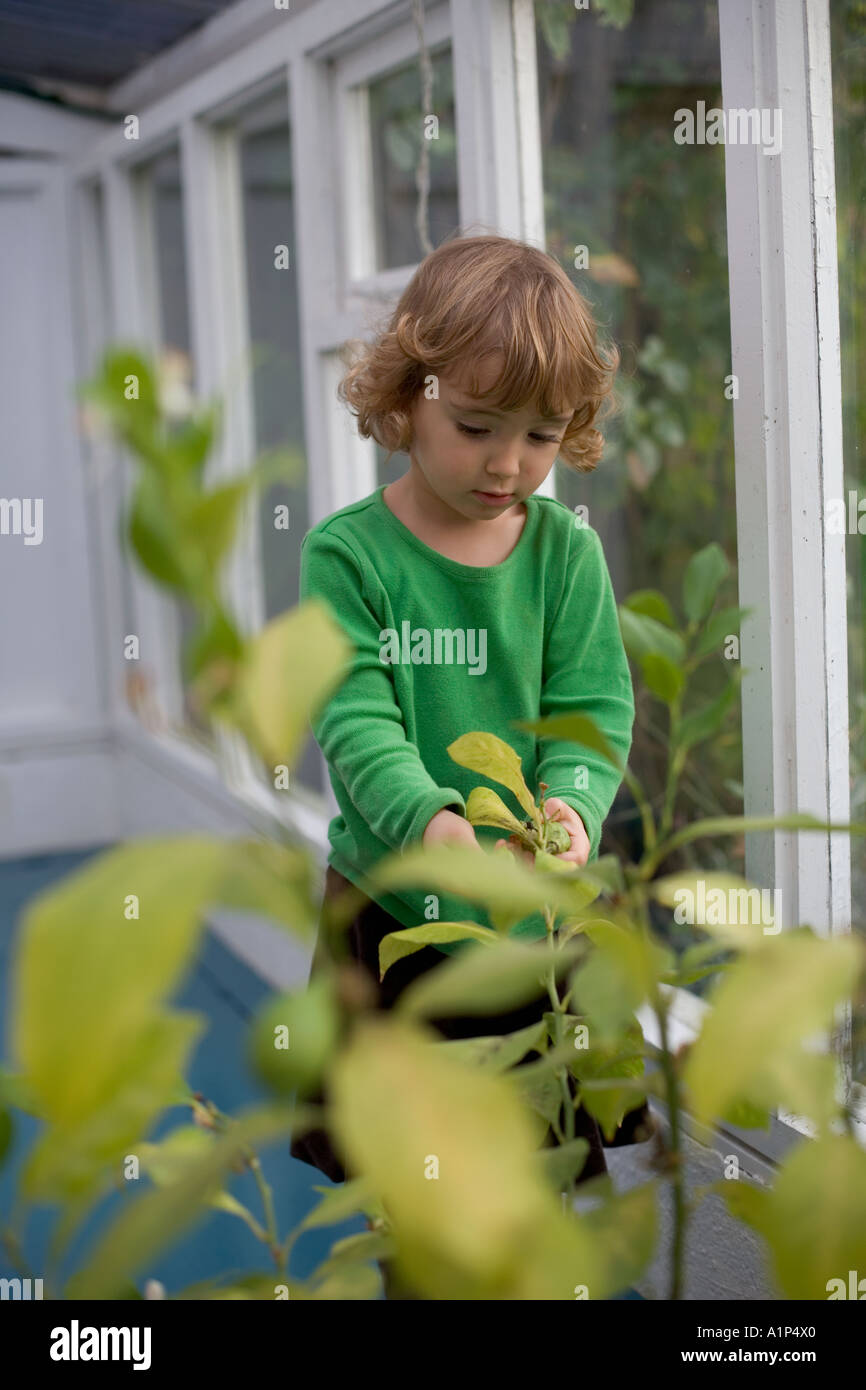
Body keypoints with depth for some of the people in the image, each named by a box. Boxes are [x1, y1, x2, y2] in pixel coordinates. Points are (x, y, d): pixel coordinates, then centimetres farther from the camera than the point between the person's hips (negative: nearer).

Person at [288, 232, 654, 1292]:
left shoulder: (568, 553, 0)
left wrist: (572, 805, -26)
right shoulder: (348, 553, -8)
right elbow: (356, 718, -16)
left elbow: (592, 709, -5)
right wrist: (427, 818, -35)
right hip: (393, 904, -2)